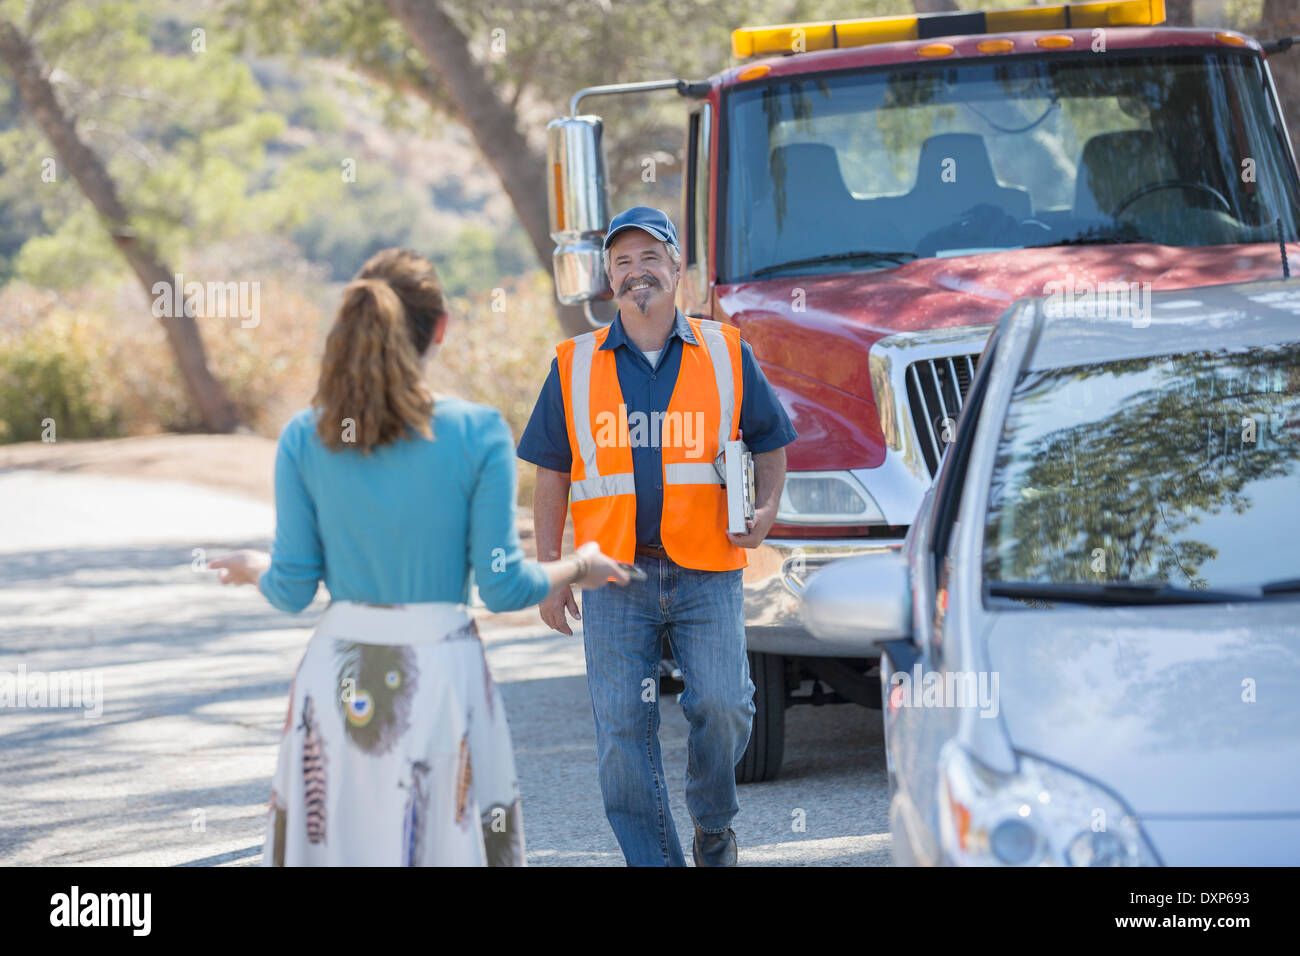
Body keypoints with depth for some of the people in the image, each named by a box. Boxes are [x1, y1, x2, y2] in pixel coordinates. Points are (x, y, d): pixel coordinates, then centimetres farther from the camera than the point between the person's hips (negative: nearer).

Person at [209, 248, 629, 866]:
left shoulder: (304, 439, -2)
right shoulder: (478, 434, -8)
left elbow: (292, 591, 1)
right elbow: (502, 587, -6)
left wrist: (254, 570, 24)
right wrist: (578, 569, 13)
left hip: (340, 674, 2)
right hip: (440, 670, -2)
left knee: (327, 842, 8)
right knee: (453, 847, 6)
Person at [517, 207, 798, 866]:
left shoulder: (726, 354, 8)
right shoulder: (576, 366, 8)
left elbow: (769, 442, 17)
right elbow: (551, 473, 11)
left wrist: (766, 509, -3)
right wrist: (550, 573, 5)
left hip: (706, 572, -1)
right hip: (615, 577, 1)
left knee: (722, 706, -13)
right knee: (623, 727, -5)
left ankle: (713, 824, 14)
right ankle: (652, 858, 4)